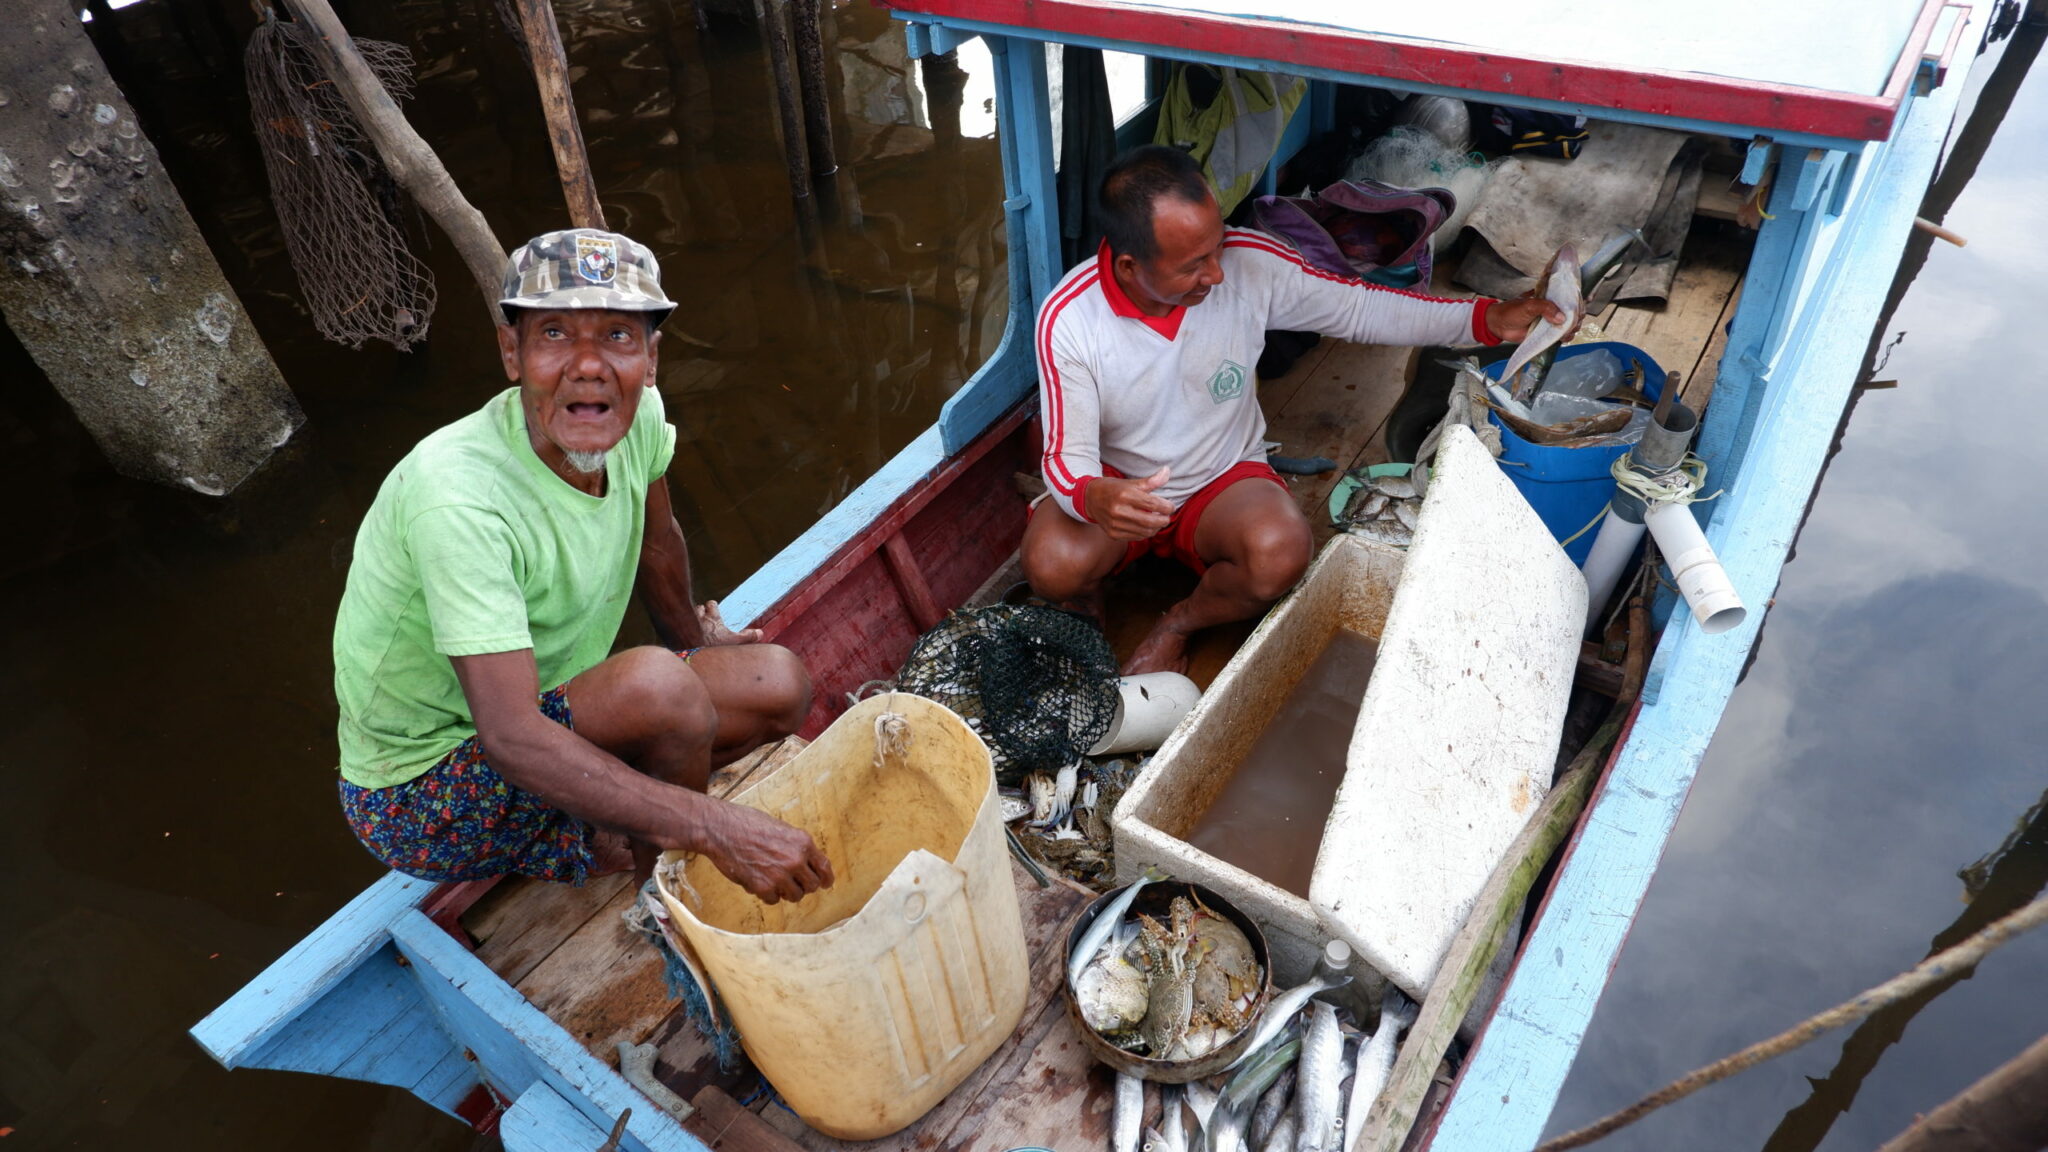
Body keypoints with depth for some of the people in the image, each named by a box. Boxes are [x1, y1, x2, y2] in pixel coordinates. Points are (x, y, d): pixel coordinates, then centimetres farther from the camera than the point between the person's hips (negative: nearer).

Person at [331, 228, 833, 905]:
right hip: (418, 798, -7)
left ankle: (597, 847, 6)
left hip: (549, 711, 7)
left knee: (780, 685, -2)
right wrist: (715, 829, -44)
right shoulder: (456, 498, -33)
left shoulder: (639, 415, -13)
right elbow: (511, 739, -38)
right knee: (658, 684, -31)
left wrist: (695, 640, 26)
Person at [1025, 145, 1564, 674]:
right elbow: (1067, 455, -21)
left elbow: (1361, 309, -5)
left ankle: (1176, 625, 0)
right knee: (1054, 566, -33)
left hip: (1223, 479, 2)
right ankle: (1088, 603, 6)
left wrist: (1487, 319, -14)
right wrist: (1092, 497, -46)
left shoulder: (1250, 263, -18)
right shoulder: (1068, 318, -23)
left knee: (1279, 554, -32)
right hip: (1112, 483, -1)